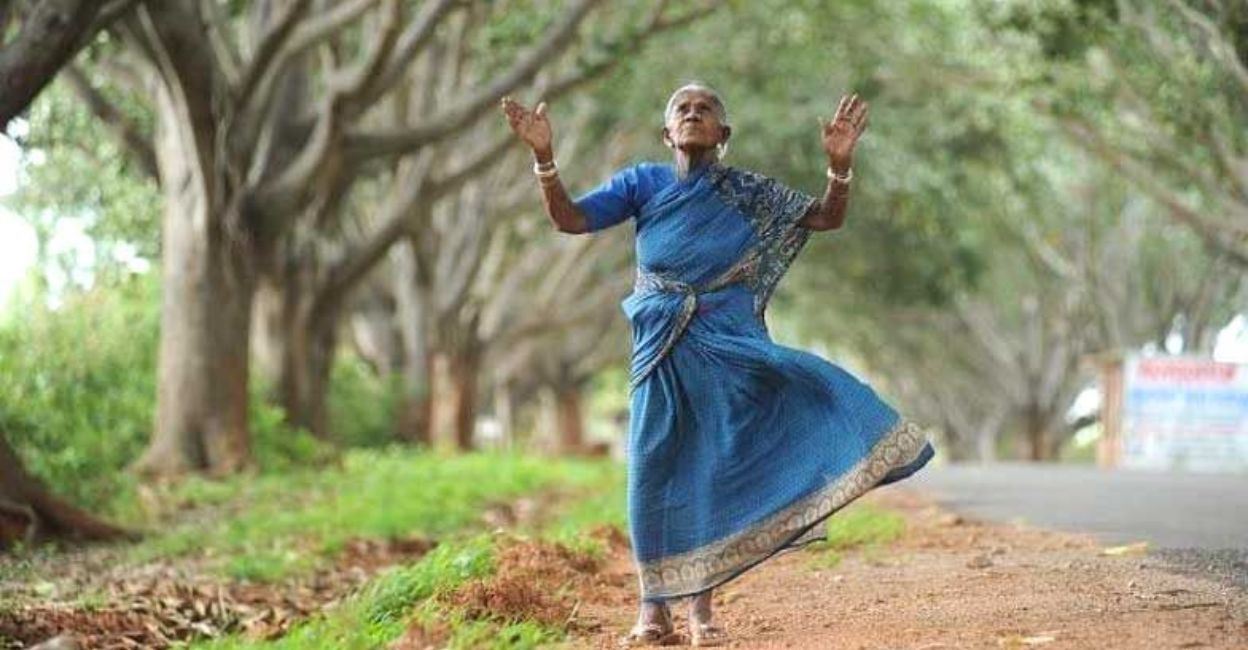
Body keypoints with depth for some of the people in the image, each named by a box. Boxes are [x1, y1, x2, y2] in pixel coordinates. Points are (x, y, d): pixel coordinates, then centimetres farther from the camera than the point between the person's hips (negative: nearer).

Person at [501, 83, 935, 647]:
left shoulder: (749, 194, 6)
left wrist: (839, 165, -17)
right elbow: (569, 218, -2)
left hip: (730, 346, 0)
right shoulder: (643, 184, 5)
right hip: (663, 349, 0)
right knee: (653, 472, -1)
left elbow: (827, 218, 1)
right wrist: (544, 156, -17)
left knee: (715, 470, -2)